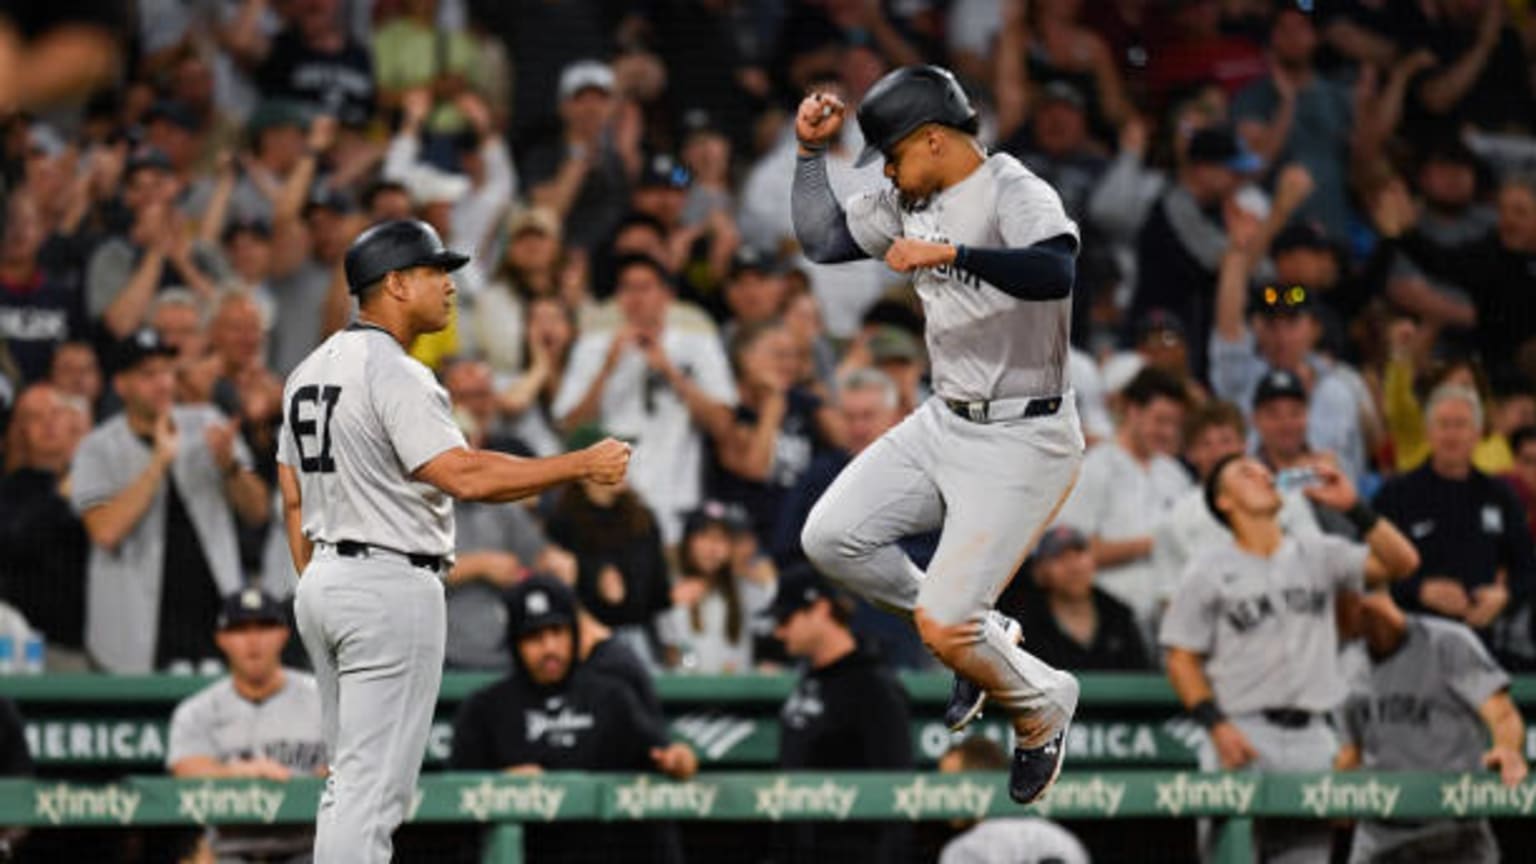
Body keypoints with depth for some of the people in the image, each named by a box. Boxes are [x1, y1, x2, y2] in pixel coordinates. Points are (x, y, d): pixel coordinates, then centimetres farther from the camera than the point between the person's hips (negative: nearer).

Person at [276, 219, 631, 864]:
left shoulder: (310, 371, 14)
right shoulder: (393, 373, -15)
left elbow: (294, 499, 17)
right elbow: (465, 477, -25)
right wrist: (582, 465, -20)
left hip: (323, 586, 10)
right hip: (392, 589, -10)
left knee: (350, 780, 14)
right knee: (373, 786, -9)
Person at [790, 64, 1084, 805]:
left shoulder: (1014, 194, -18)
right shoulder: (912, 203, 8)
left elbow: (1055, 273, -38)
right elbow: (821, 239, 18)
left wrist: (949, 253, -42)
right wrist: (812, 150, 9)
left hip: (1022, 441, -9)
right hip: (943, 424, 9)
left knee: (940, 626, -14)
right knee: (830, 537, 0)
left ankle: (1043, 705, 19)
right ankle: (979, 640, 18)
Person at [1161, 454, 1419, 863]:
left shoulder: (1319, 556, 13)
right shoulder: (1209, 571, 5)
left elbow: (1401, 562, 2)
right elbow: (1181, 657, 3)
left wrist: (1354, 508, -8)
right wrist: (1216, 725, -11)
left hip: (1311, 738, 3)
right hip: (1242, 736, -3)